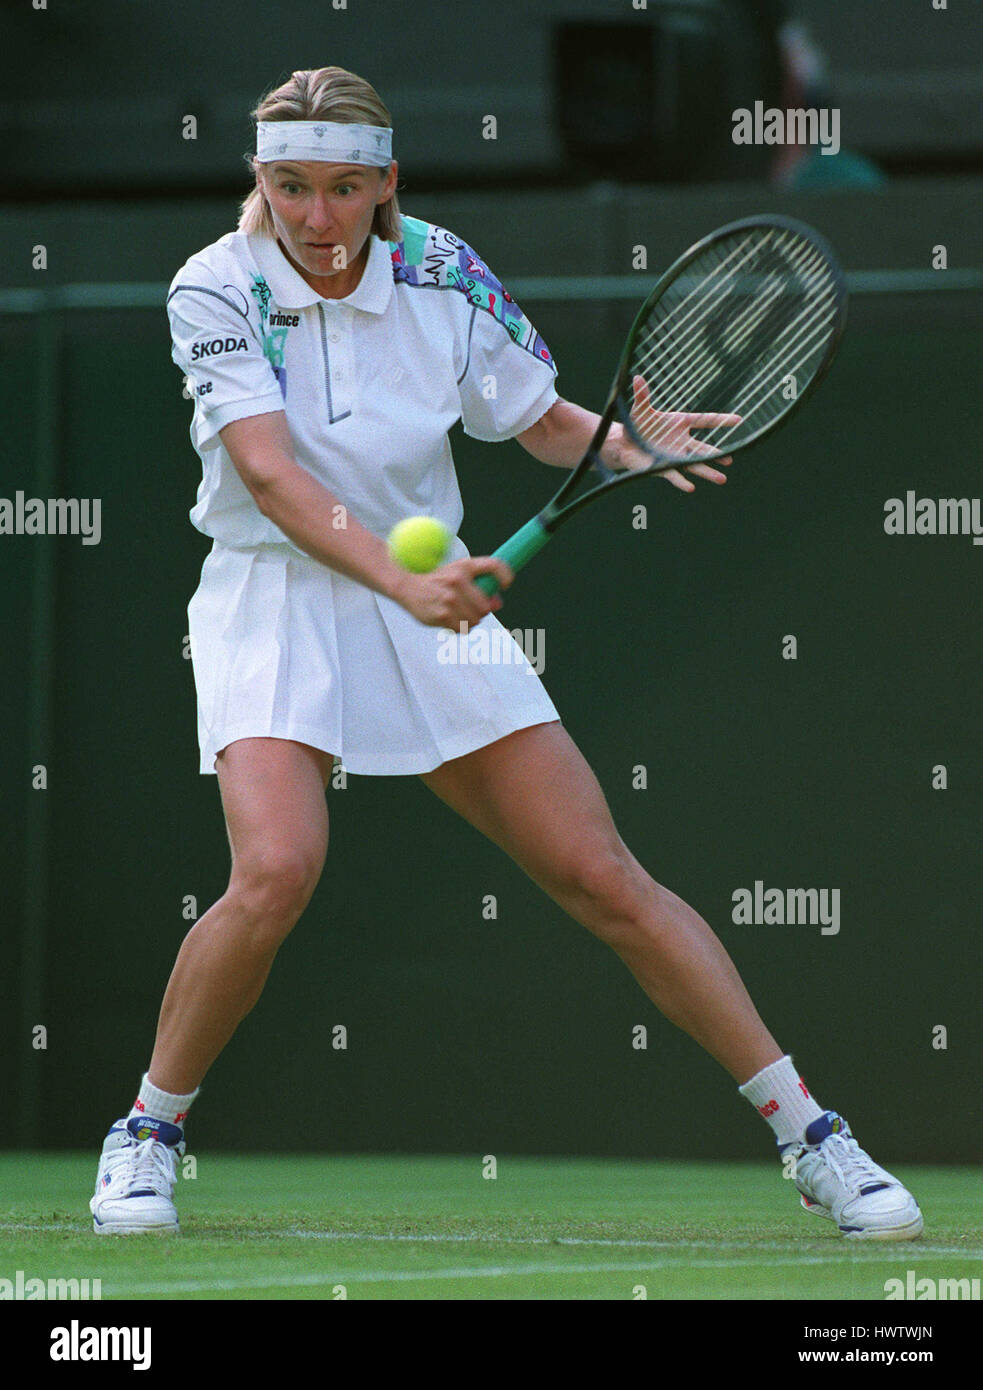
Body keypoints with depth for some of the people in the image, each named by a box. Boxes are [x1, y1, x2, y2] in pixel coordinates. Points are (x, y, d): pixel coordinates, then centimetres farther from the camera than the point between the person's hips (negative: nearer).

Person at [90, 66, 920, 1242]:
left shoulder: (443, 274, -5)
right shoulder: (216, 291, -13)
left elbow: (544, 422, 8)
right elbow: (269, 474, -25)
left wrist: (625, 444, -15)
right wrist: (400, 577, -39)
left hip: (430, 598, 3)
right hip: (272, 603, -2)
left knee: (603, 879, -2)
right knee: (276, 870, -27)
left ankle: (808, 1136, 5)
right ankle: (149, 1132, -4)